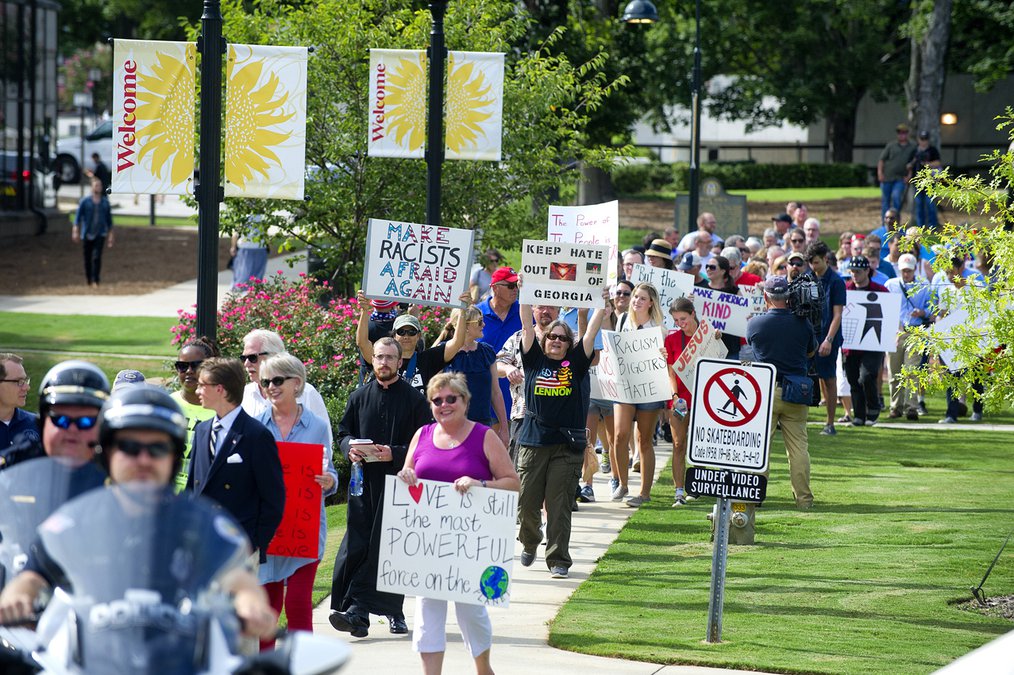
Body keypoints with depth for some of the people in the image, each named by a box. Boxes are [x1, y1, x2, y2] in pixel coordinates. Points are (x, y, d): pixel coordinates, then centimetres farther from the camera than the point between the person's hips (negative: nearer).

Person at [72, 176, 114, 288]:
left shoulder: (105, 202, 8)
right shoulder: (85, 201, 1)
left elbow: (109, 219, 14)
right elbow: (78, 217, -1)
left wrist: (111, 235, 14)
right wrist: (75, 231, -12)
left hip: (100, 234, 0)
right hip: (87, 234, 0)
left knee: (97, 257, -16)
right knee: (88, 258, 6)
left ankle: (95, 281, -19)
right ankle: (89, 280, 22)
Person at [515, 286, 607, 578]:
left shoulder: (575, 363, 7)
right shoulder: (535, 359, 8)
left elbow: (591, 331, 2)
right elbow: (527, 325, 2)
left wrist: (603, 302, -5)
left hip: (567, 445, -1)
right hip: (533, 440, 1)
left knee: (559, 504, -2)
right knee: (527, 500, 3)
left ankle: (558, 559, 2)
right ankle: (529, 543, 29)